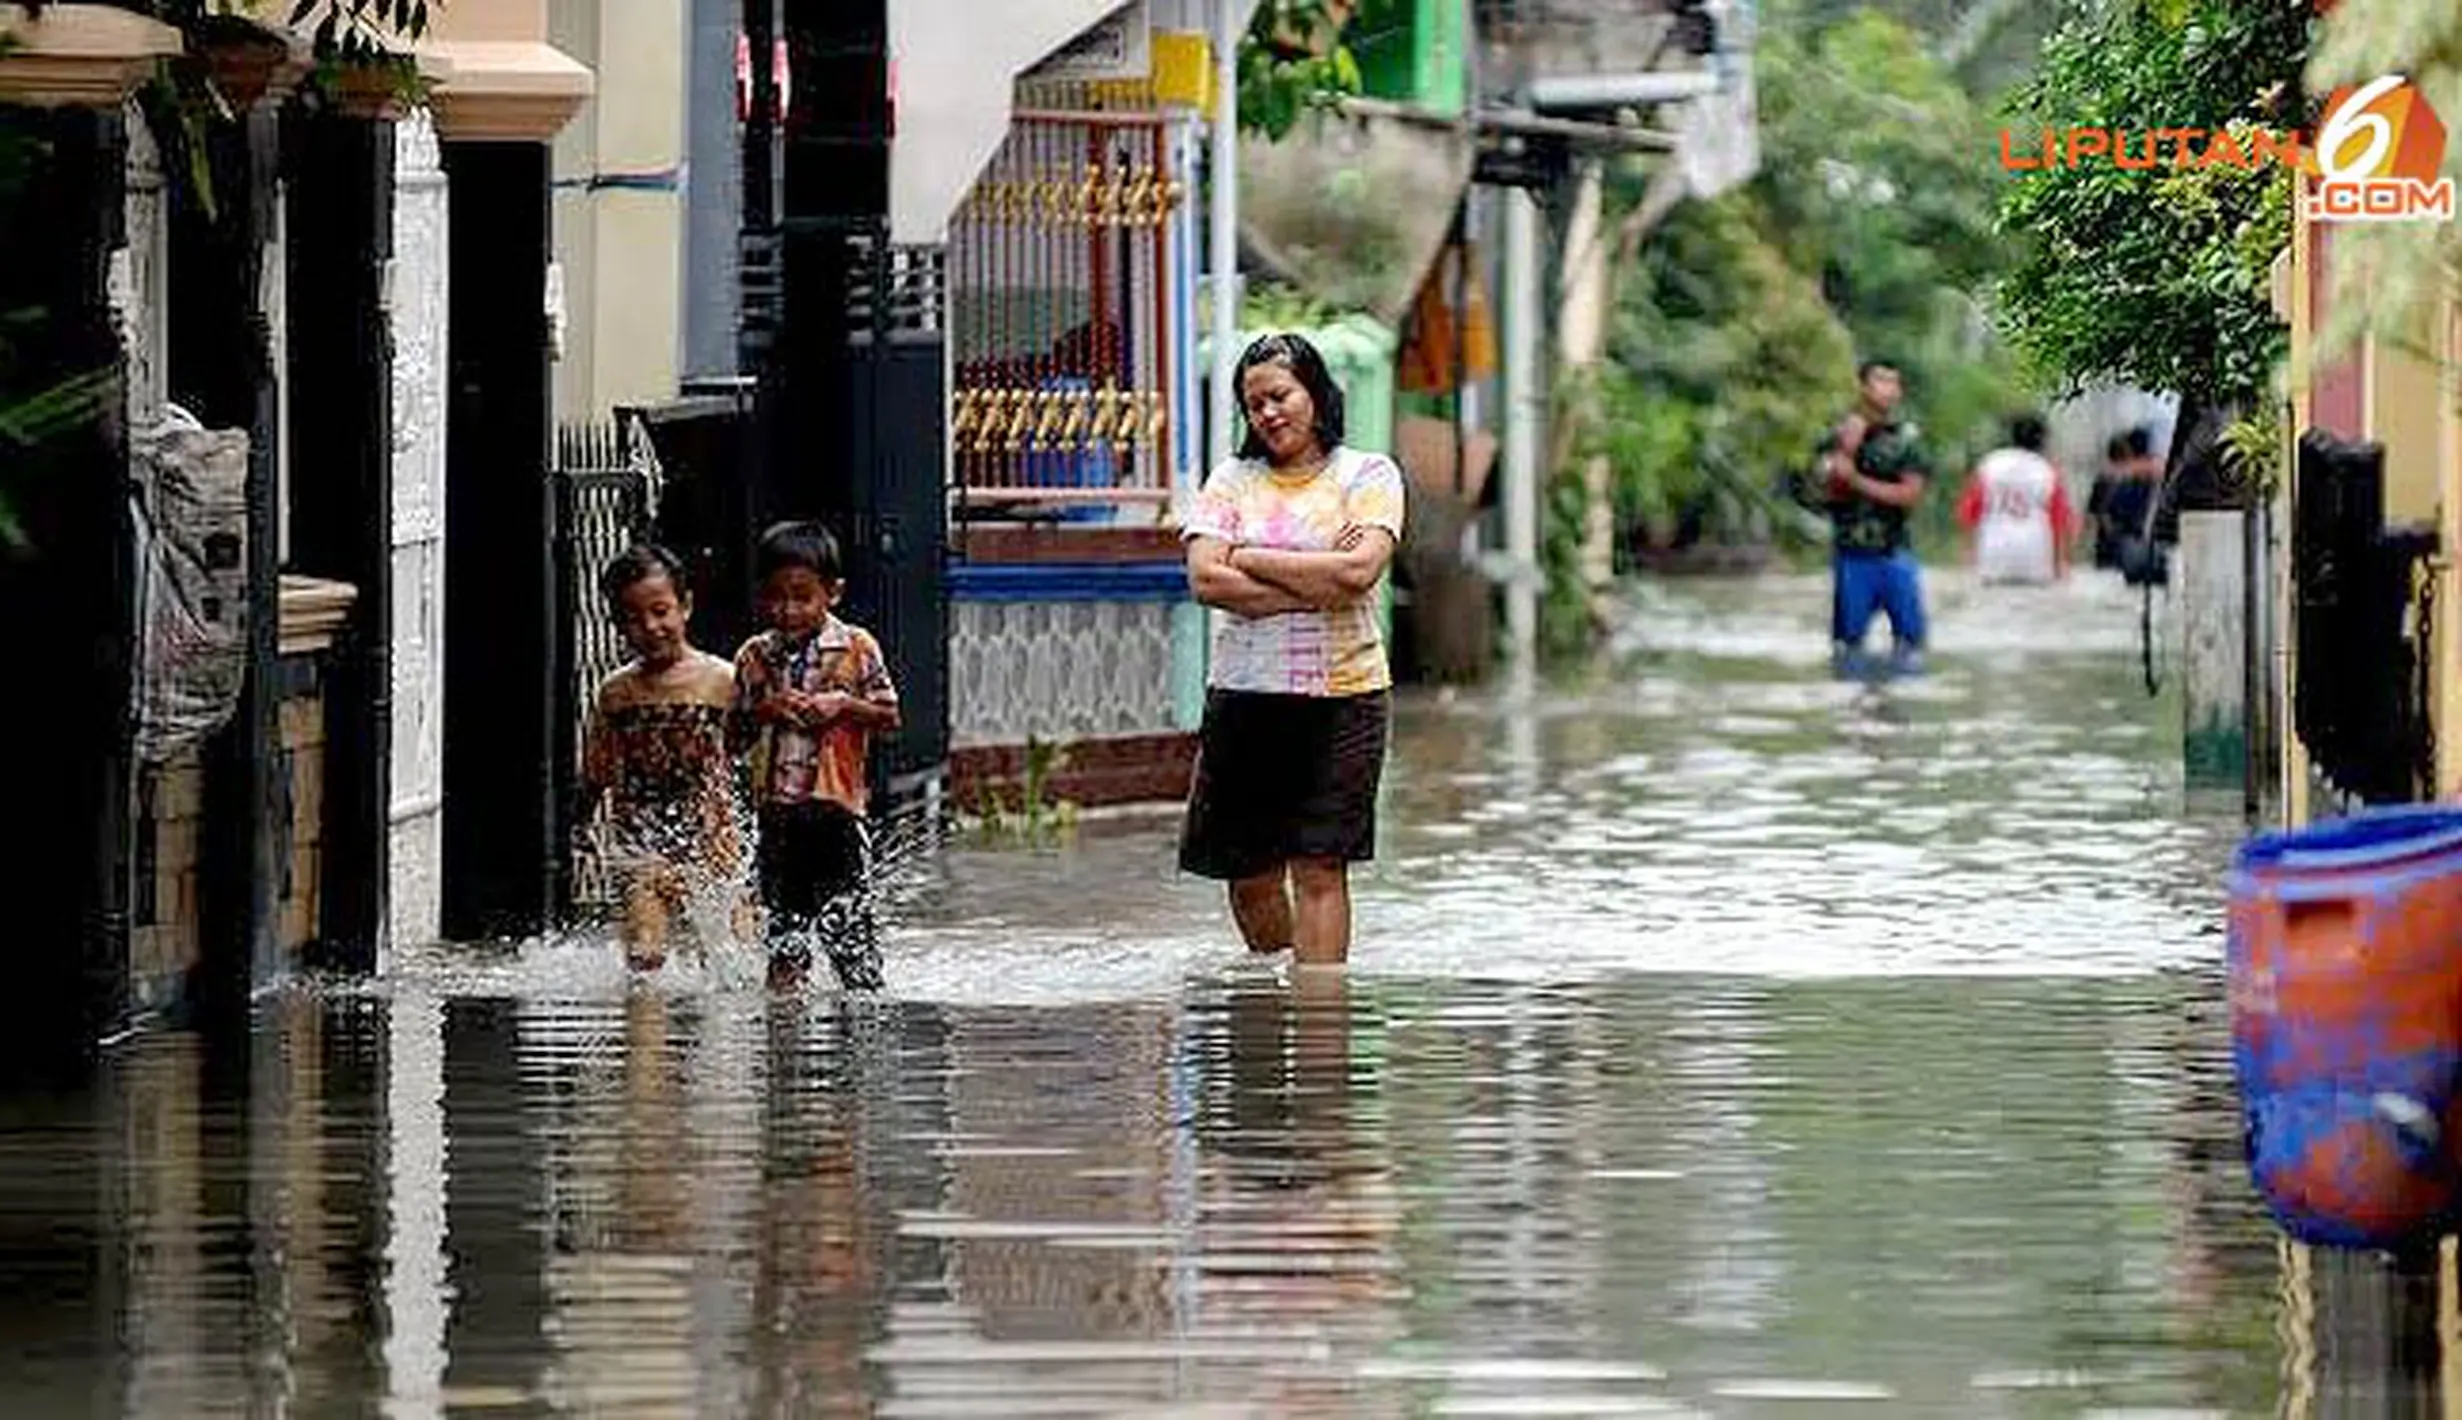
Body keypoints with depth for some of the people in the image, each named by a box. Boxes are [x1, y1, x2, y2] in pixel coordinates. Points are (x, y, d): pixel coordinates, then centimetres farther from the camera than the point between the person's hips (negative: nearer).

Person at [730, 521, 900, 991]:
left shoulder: (856, 649, 0)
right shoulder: (754, 657, 8)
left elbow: (889, 717, 2)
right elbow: (735, 735, 10)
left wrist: (843, 705, -13)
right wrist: (764, 711, -9)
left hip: (836, 805, -3)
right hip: (776, 807, 3)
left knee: (848, 918, -7)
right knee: (783, 918, 7)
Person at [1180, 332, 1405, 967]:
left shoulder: (1368, 476, 2)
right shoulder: (1232, 481, 8)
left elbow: (1360, 569, -14)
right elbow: (1206, 579, -6)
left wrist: (1250, 560, -7)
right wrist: (1314, 587, -12)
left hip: (1342, 694, -3)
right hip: (1245, 694, 3)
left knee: (1319, 868, -5)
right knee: (1249, 875, 7)